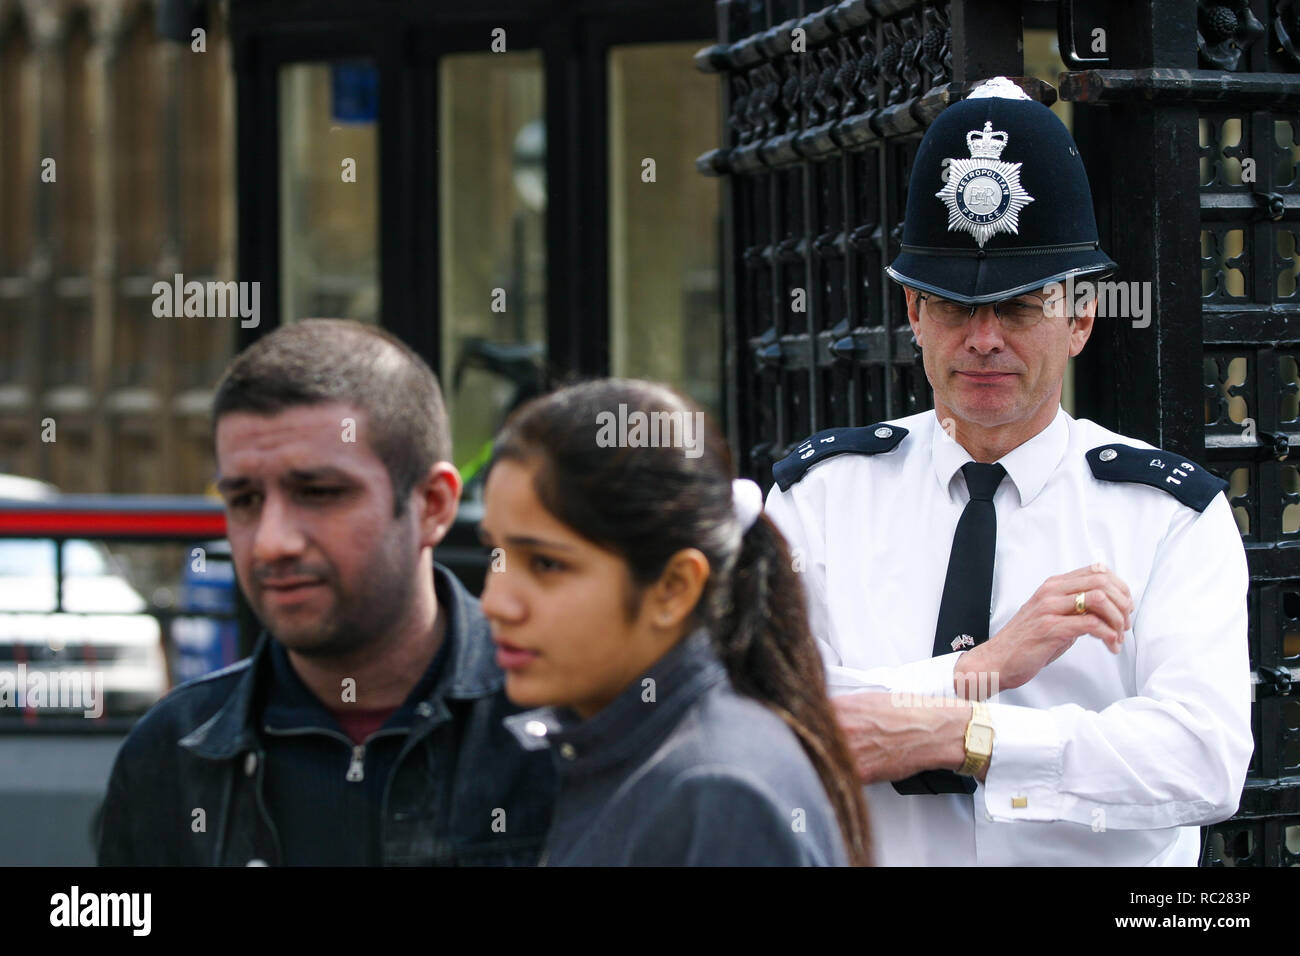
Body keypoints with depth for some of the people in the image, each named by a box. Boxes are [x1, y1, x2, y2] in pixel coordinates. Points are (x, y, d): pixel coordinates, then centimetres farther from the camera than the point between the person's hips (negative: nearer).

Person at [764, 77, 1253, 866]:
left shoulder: (1172, 513, 3)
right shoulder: (821, 492, 7)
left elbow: (1205, 760, -11)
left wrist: (956, 735, -16)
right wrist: (981, 667, -13)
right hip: (875, 854, 1)